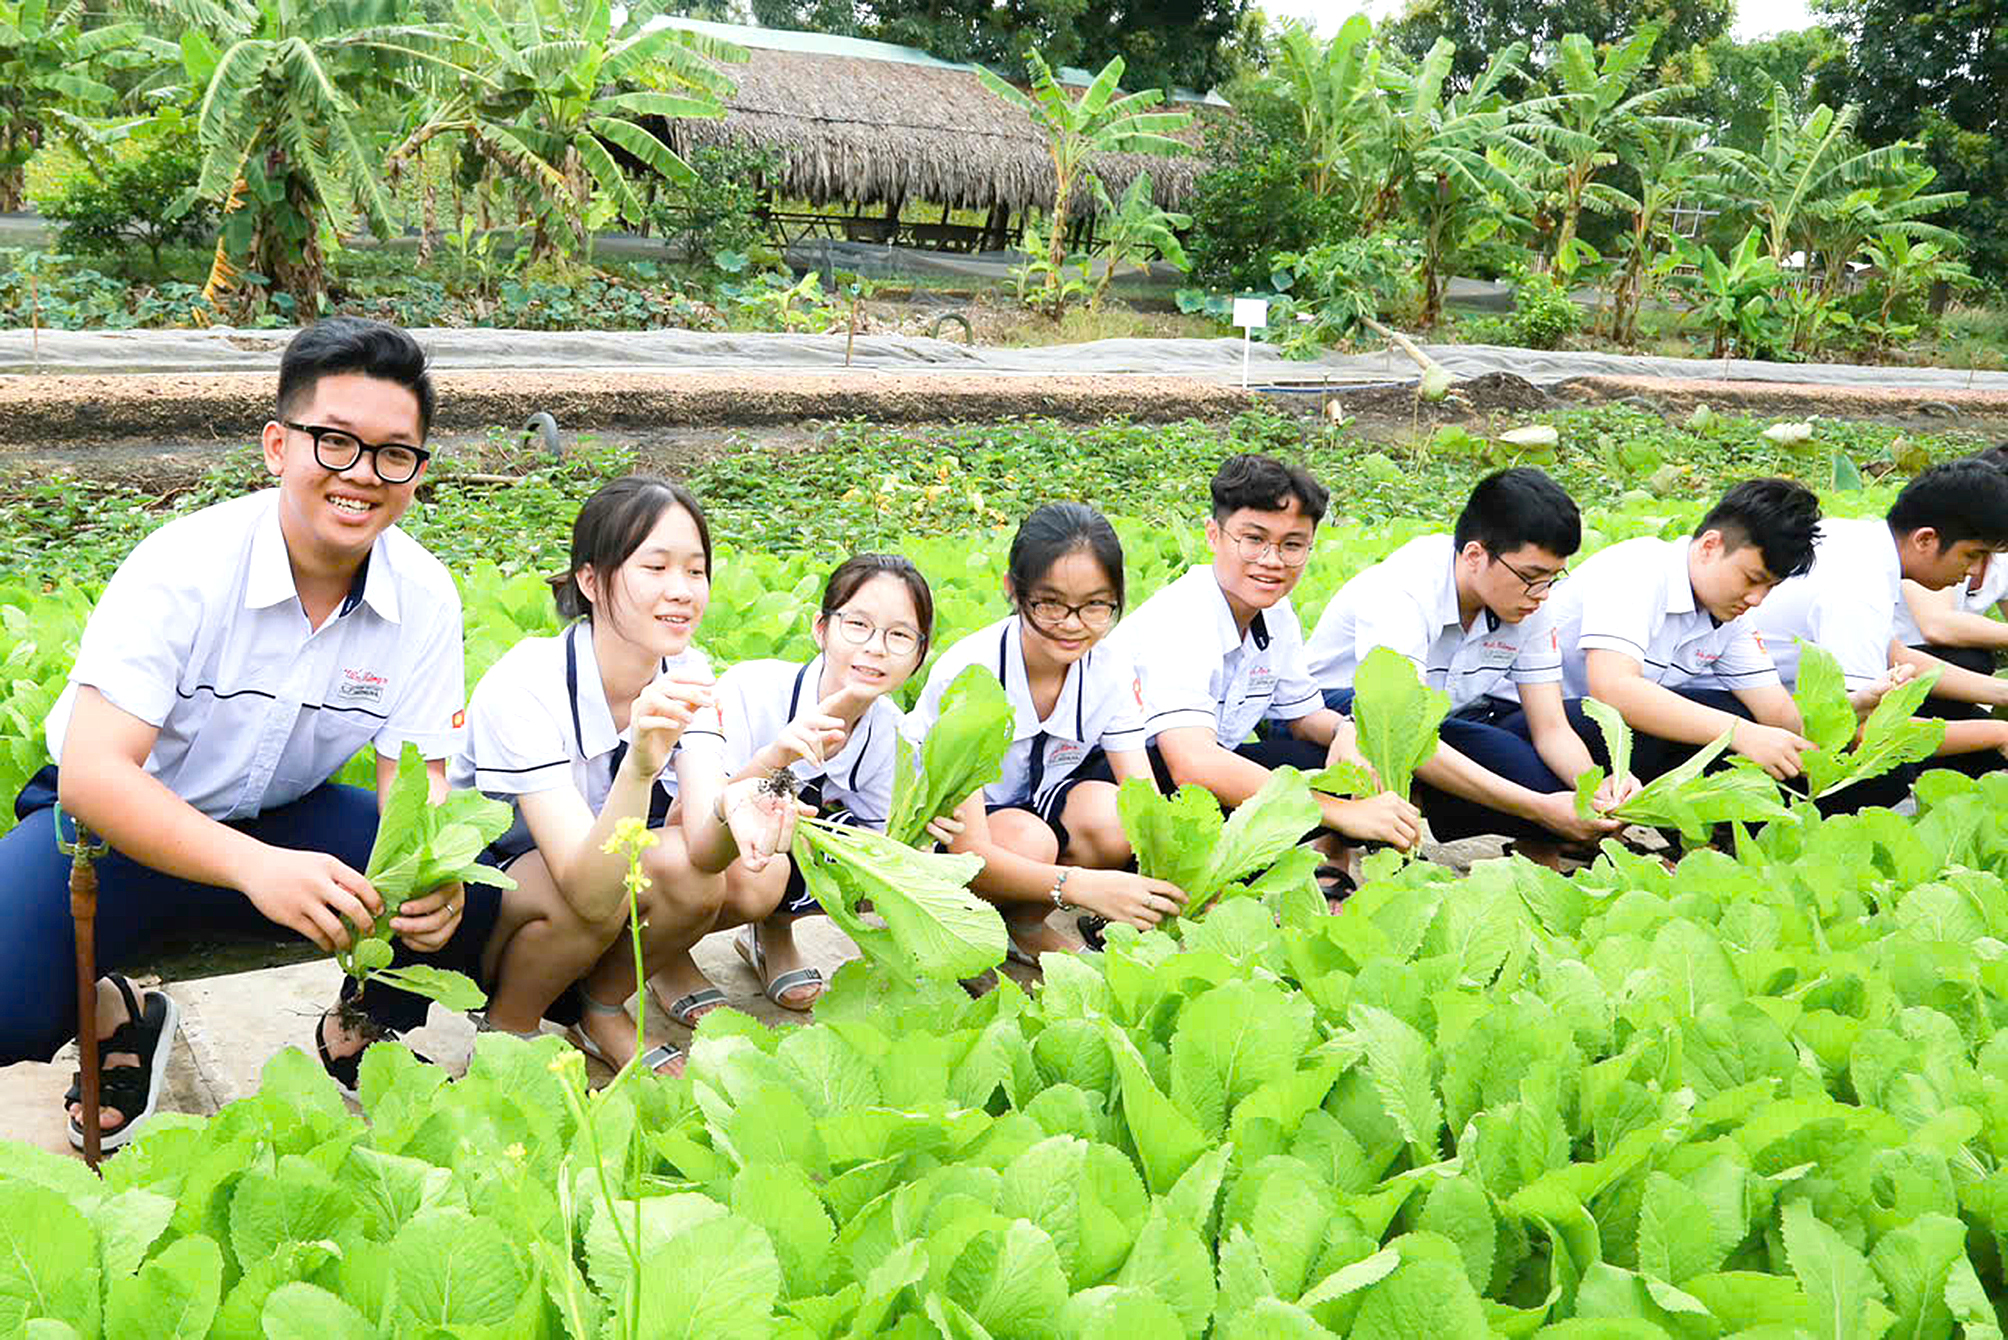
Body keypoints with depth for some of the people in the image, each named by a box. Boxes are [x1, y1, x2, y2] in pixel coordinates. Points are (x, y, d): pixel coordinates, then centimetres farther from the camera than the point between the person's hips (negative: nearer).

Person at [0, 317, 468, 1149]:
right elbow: (92, 774, -32)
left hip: (281, 822, 3)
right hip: (121, 823, -3)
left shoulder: (425, 599, -12)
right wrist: (255, 868, -48)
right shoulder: (182, 567, -25)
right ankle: (113, 1018, 8)